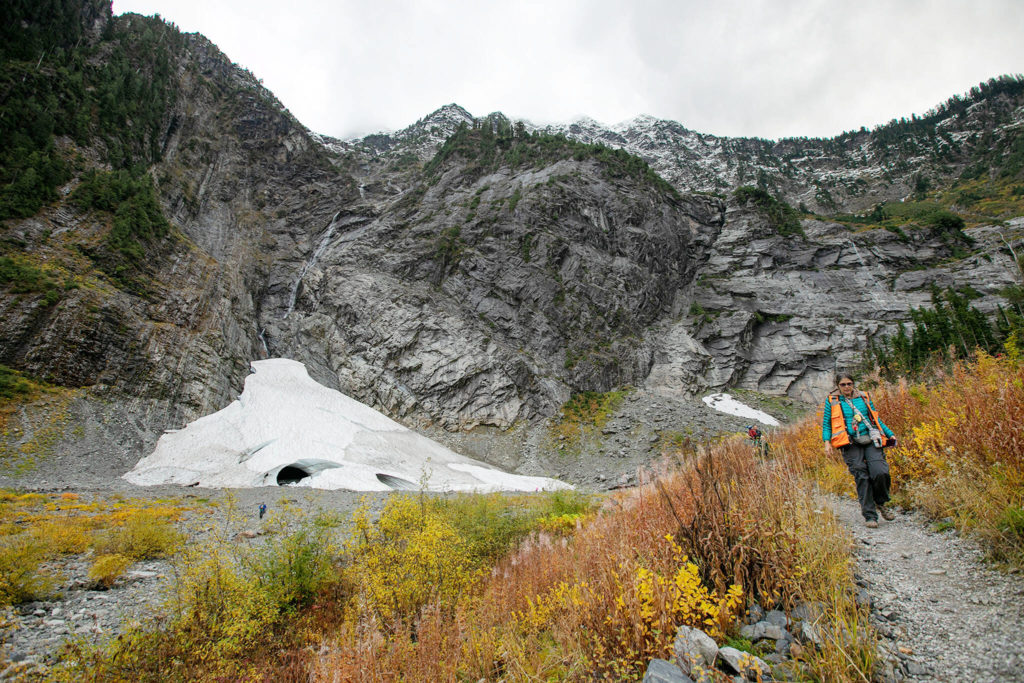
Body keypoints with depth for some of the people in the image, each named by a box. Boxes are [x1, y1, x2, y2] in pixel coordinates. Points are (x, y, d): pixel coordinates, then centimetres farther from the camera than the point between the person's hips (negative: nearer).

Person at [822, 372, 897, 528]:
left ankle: (880, 503, 14)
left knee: (881, 473, -14)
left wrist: (890, 434, 17)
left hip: (871, 441, 2)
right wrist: (827, 442, -7)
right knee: (862, 478, -7)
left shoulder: (864, 398, 16)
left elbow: (876, 419, 24)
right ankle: (870, 515, 2)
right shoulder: (831, 401, 8)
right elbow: (826, 423, 6)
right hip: (851, 444, -2)